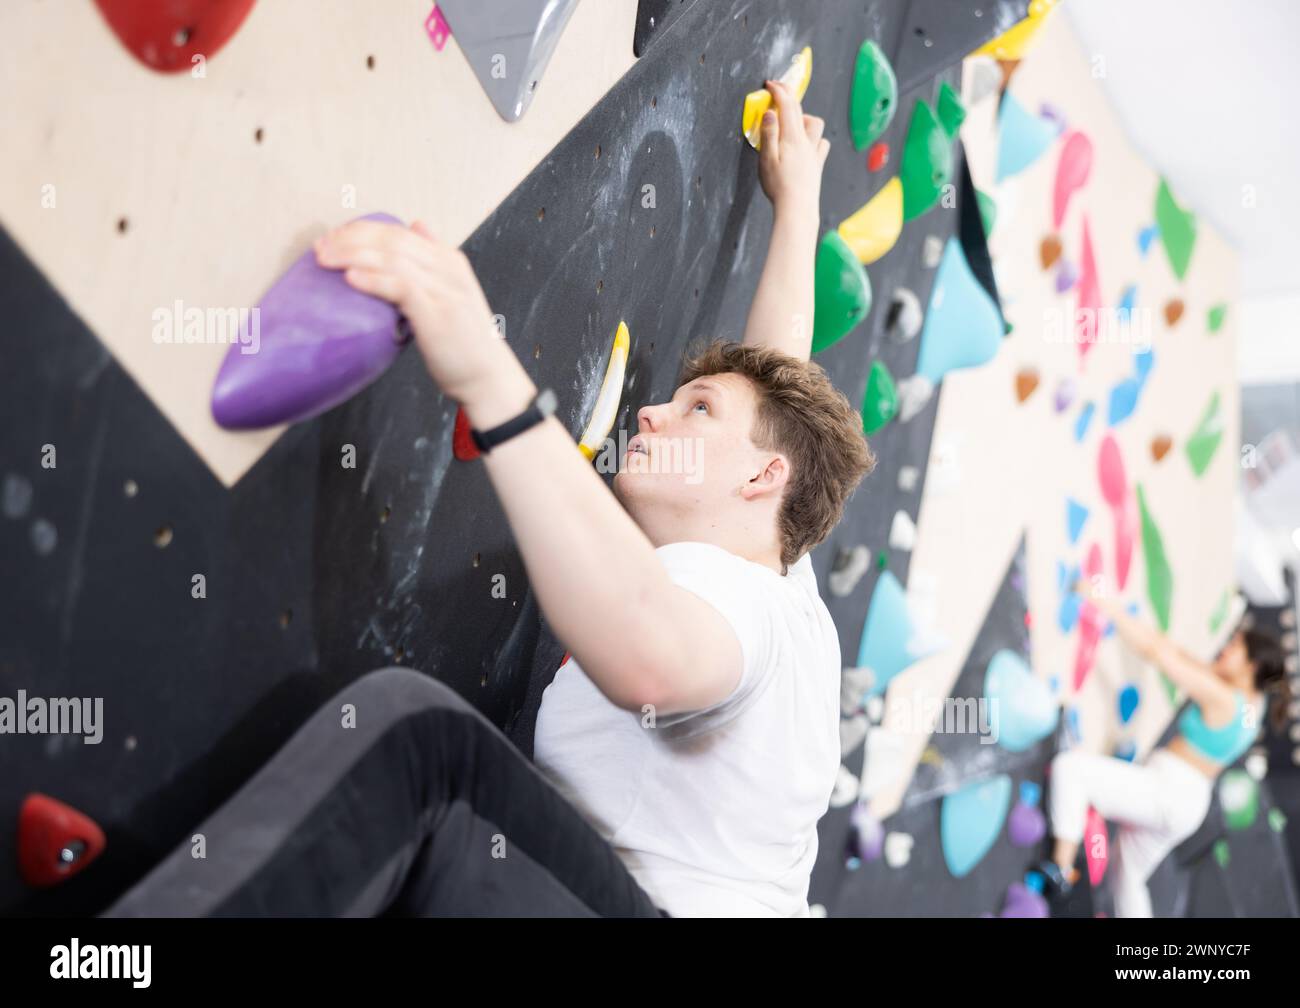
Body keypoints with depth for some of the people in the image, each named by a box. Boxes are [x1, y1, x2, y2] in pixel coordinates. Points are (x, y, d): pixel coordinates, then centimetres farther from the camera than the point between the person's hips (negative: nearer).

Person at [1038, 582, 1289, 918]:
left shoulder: (1221, 699, -18)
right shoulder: (1251, 700, 6)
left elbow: (1157, 652, -19)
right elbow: (1180, 657, 11)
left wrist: (1107, 606, -14)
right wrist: (1127, 619, 9)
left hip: (1166, 794, -9)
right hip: (1184, 805, 9)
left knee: (1070, 766, -21)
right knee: (1126, 874, 23)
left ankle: (1062, 868, -20)